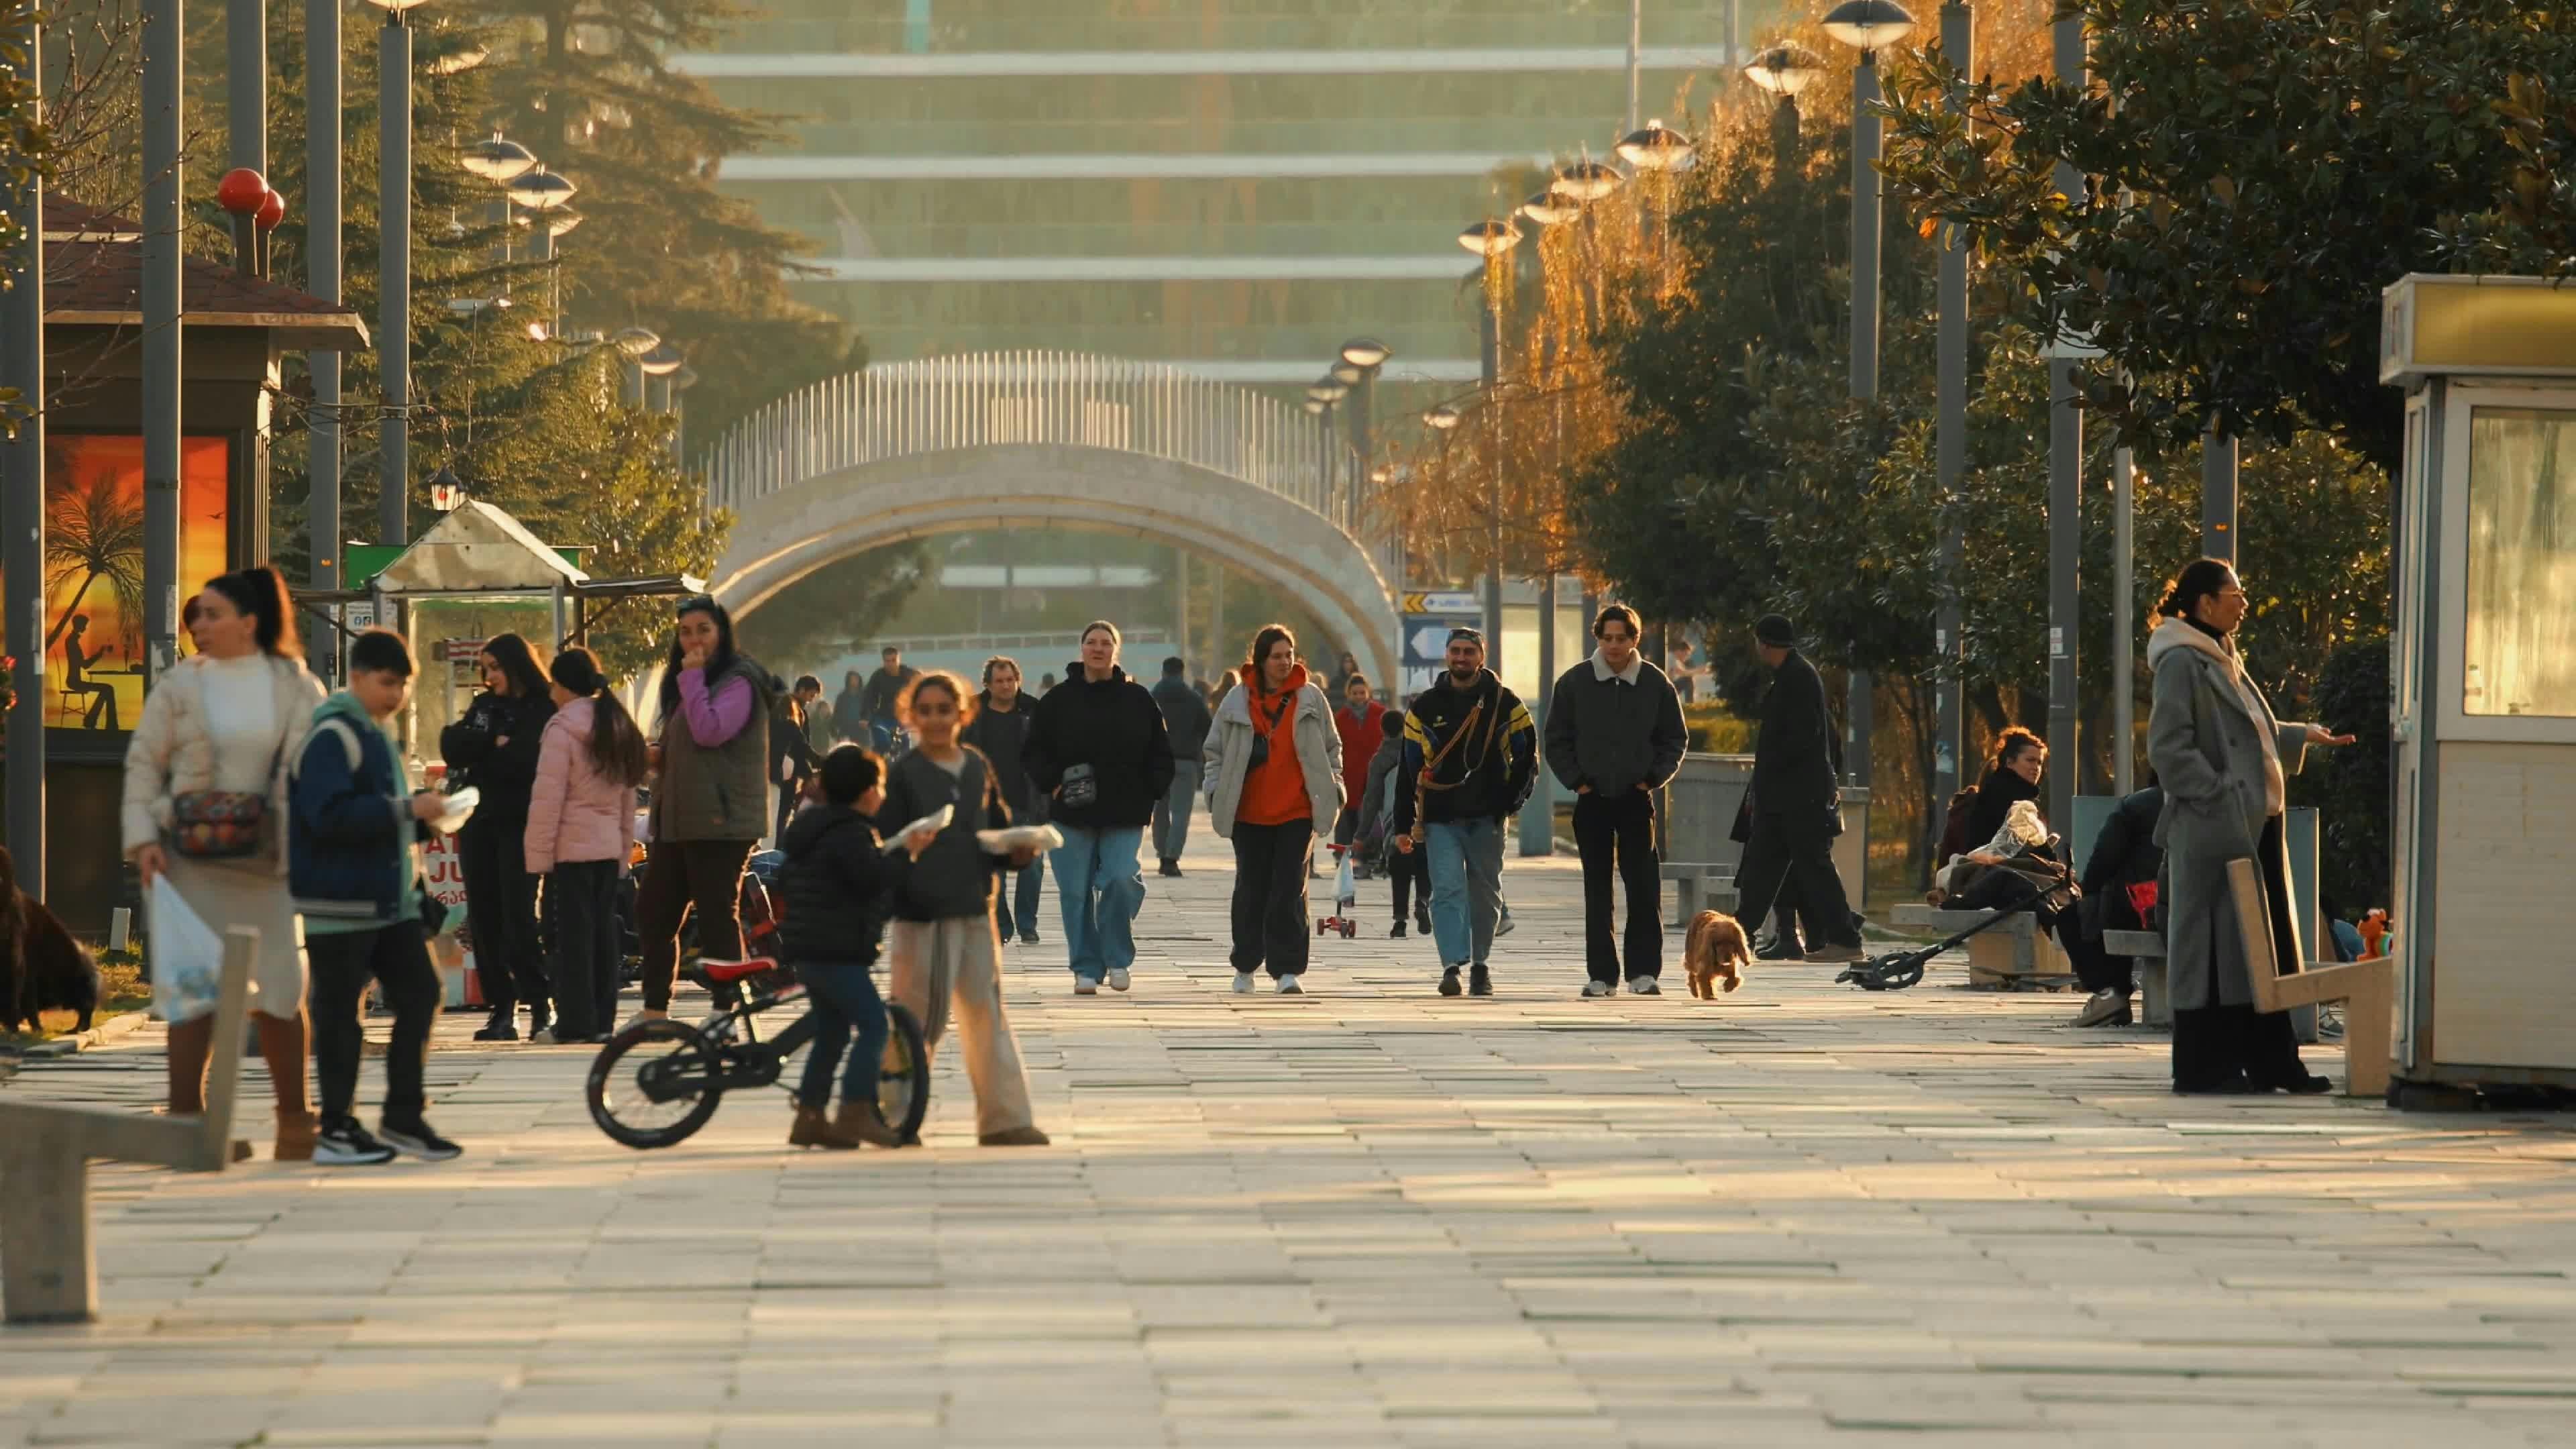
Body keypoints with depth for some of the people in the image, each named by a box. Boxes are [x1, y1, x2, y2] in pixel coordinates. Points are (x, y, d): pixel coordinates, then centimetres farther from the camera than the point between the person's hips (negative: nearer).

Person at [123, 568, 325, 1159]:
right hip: (193, 860, 0)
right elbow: (143, 762, 4)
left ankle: (295, 1121, 14)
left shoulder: (295, 687, 2)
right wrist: (143, 837, -8)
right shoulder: (179, 687, 3)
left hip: (269, 860, 0)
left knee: (280, 989, 3)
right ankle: (184, 1117, 3)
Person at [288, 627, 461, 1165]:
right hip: (342, 903, -9)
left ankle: (404, 1116, 15)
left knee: (419, 996, 6)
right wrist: (407, 810, -24)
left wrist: (423, 815, 8)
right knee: (340, 1014, -2)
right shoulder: (332, 736, -14)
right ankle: (337, 1130, 5)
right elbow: (330, 816, -25)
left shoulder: (382, 734, 16)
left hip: (392, 897, 9)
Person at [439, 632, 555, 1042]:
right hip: (479, 823, 6)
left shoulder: (545, 711, -3)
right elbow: (452, 746, 3)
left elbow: (526, 763, -16)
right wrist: (495, 744, -11)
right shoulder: (483, 707, 16)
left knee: (519, 917, -11)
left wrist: (479, 753, -5)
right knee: (484, 918, 3)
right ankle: (502, 1007, 6)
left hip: (519, 823, -6)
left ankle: (540, 1004, -6)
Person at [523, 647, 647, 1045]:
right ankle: (602, 1019, 13)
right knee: (603, 932, 11)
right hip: (609, 848, 7)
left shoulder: (562, 729, -11)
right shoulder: (619, 729, 14)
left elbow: (547, 798, -14)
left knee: (572, 935, -4)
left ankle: (575, 1022, -5)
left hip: (571, 848, -7)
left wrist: (539, 855, -12)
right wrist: (625, 853, 20)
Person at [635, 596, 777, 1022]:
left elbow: (709, 731, -24)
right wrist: (659, 756, 10)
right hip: (676, 820, 10)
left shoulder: (738, 682, -8)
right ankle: (655, 1008, 14)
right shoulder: (682, 683, 21)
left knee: (717, 916, -7)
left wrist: (692, 677, -15)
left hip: (719, 822, -10)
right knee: (652, 911, 9)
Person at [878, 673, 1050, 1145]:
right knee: (918, 1022, -1)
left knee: (988, 1016, 6)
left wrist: (1018, 853, -2)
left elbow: (997, 835, 16)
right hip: (921, 915, -5)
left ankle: (1005, 1119, 10)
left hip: (975, 911, 5)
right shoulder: (904, 774, -4)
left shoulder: (978, 767, 11)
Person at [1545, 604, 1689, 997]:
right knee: (1597, 891, 3)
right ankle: (1601, 975, 6)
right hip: (1592, 801, 0)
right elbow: (1556, 740, 8)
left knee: (1644, 888, -7)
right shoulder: (1574, 683, 1)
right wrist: (1576, 781, -3)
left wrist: (1653, 777, -1)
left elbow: (1676, 738, 11)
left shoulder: (1655, 684, 2)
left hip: (1636, 800, 0)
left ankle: (1644, 971, -3)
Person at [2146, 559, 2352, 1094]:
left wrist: (2303, 737, 30)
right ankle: (2204, 1065, 0)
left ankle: (2270, 1061, 16)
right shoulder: (2181, 664, -12)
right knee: (2212, 943, -5)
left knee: (2265, 945, 11)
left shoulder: (2222, 660, 18)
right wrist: (2222, 797, -21)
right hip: (2212, 829, -10)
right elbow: (2169, 749, -18)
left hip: (2254, 824, 10)